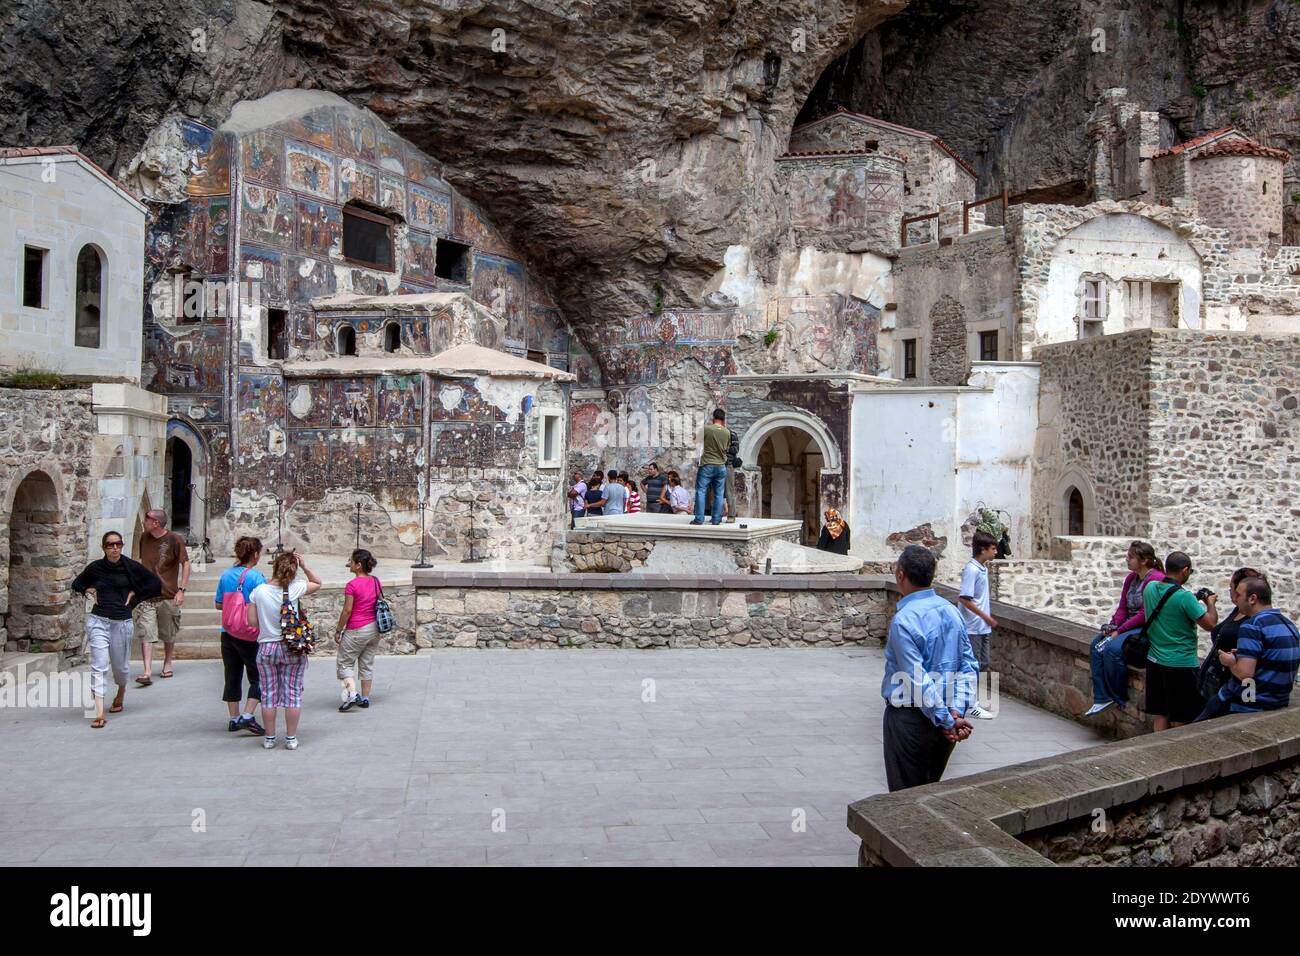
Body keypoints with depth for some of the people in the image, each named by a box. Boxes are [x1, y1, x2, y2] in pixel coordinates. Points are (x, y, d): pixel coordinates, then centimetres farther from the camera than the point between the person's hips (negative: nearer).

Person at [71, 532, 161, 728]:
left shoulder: (131, 567, 0)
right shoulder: (95, 567, 3)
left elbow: (156, 584, 7)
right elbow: (77, 584, 22)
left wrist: (135, 594, 2)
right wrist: (90, 591, 5)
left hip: (122, 622, 0)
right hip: (98, 621, 0)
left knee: (119, 665, 13)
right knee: (99, 666, -10)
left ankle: (121, 694, 46)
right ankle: (99, 713, -14)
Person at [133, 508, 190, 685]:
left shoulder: (175, 540, -8)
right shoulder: (144, 538, 7)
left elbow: (185, 564, -6)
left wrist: (181, 589, -14)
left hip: (168, 595, -3)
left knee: (169, 635, 10)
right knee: (146, 634, -9)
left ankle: (167, 664, 30)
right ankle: (147, 672, -14)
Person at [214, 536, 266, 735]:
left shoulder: (225, 575, 3)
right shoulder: (256, 577, -14)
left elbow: (218, 604, 9)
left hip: (227, 633, 6)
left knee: (232, 676, 14)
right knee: (257, 677, 5)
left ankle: (234, 719, 21)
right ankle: (248, 716, -5)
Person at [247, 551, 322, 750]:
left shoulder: (259, 591, -8)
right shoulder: (295, 589, -10)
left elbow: (252, 621, -4)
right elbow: (317, 583, 8)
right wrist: (304, 566, 0)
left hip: (266, 648, 1)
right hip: (293, 648, -1)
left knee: (269, 694, 11)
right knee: (293, 692, 8)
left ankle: (269, 738, 18)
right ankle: (291, 738, 13)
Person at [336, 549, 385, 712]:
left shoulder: (352, 585, -18)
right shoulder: (375, 581, 2)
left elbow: (347, 611, -16)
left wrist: (339, 631, -6)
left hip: (356, 630, -6)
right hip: (374, 629, 7)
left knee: (344, 663, 7)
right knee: (367, 663, 15)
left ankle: (352, 694, -10)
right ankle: (365, 698, 19)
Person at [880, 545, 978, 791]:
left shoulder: (903, 619, -21)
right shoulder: (951, 611, 2)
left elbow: (918, 681, -23)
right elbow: (969, 665, 0)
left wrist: (947, 721, -16)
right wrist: (957, 711, -6)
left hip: (910, 718, -7)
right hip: (942, 720, 7)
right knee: (931, 789, 22)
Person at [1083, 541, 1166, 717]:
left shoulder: (1156, 579, -17)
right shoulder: (1131, 577, 11)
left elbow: (1146, 615, -20)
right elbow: (1122, 607, 12)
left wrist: (1119, 631, -17)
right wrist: (1112, 626, -6)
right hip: (1129, 626, 9)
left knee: (1112, 649, -26)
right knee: (1096, 645, -8)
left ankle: (1119, 698, -6)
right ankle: (1102, 698, -7)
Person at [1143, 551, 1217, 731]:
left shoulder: (1150, 588, 1)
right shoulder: (1184, 596, -20)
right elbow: (1210, 624, -17)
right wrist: (1210, 603, 2)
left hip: (1155, 662, 7)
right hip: (1181, 665, -6)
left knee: (1159, 716, 14)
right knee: (1181, 722, 5)